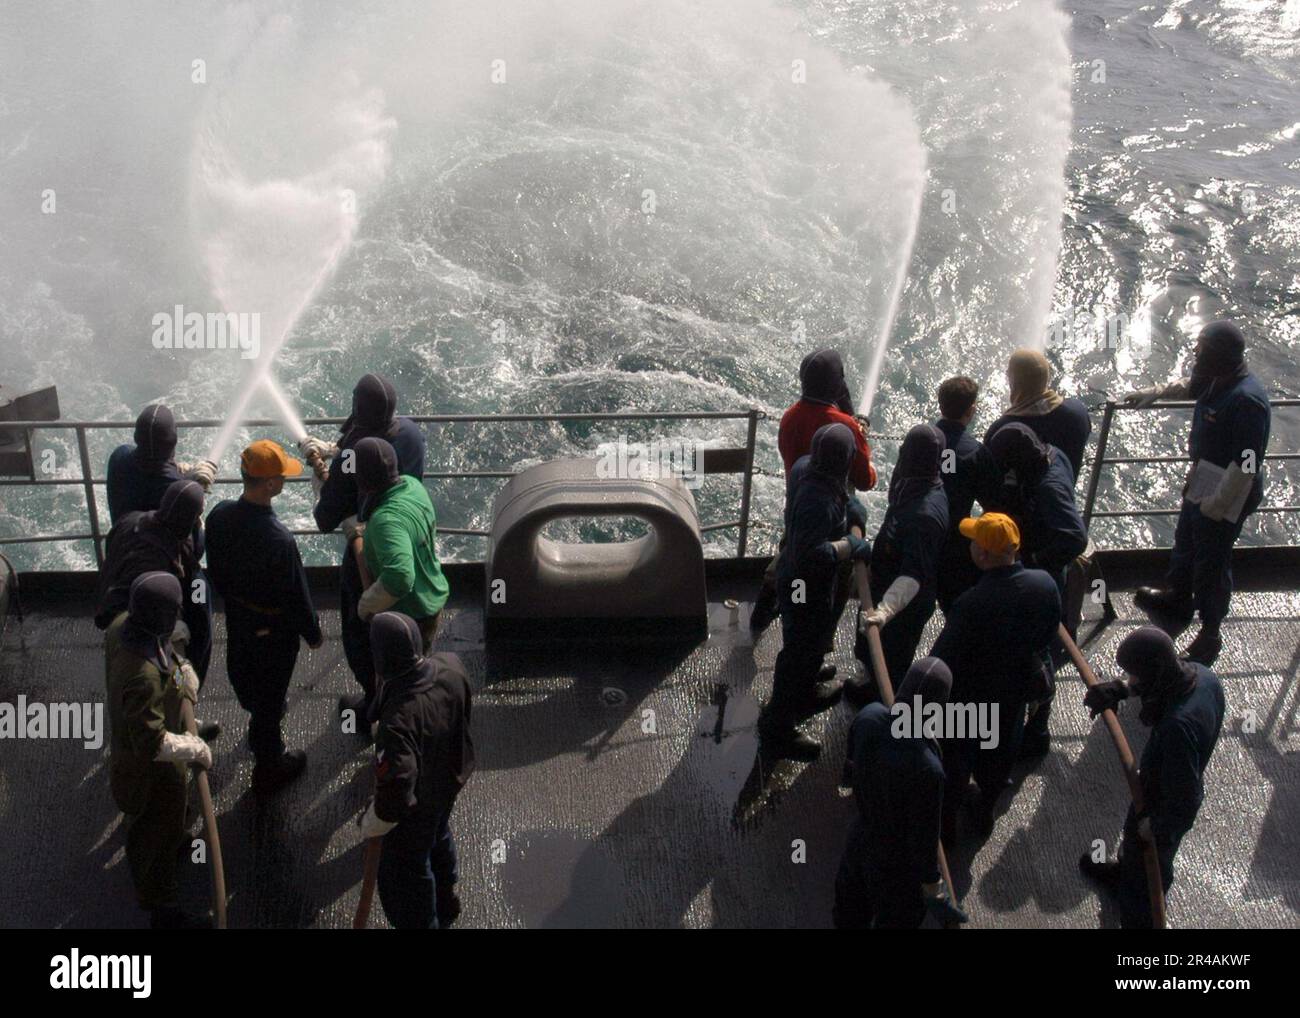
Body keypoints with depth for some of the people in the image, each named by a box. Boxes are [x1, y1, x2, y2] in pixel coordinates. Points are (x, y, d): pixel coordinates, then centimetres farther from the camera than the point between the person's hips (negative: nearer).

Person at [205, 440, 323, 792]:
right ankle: (269, 769, 37)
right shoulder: (279, 539, -38)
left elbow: (215, 569, 0)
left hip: (236, 616, 7)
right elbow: (297, 594, -24)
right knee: (270, 698, 15)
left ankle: (261, 735, 62)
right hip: (273, 631, -7)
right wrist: (313, 633, -7)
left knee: (247, 683, 32)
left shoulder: (220, 515, -18)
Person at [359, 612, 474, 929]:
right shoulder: (451, 666, -22)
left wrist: (371, 824, -18)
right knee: (439, 838, 35)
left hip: (416, 805, -8)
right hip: (451, 780, 8)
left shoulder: (399, 719, -44)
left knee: (403, 874, 19)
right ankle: (446, 904, 61)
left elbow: (396, 786, -38)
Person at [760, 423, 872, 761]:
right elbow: (810, 554, -37)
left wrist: (849, 508, -2)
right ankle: (777, 729, 24)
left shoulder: (804, 465, -10)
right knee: (801, 653, 8)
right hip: (808, 589, -9)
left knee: (812, 643, 32)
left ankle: (805, 693, 56)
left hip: (796, 578, 9)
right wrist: (852, 546, -26)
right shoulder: (818, 501, -38)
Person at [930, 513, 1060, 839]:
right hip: (1017, 690, 5)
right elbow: (1049, 634, -2)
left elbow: (944, 657, -26)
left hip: (970, 695, -5)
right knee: (1001, 752, 29)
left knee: (956, 756, 21)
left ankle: (947, 818, 41)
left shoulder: (972, 604, -38)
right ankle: (987, 810, 51)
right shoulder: (1045, 584, -20)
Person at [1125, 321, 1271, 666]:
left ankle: (1210, 634, 21)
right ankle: (1177, 598, 51)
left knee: (1212, 562, 4)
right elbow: (1190, 386, 23)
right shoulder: (1217, 380, -5)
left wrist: (1216, 504, -24)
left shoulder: (1247, 400, -33)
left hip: (1226, 496, -9)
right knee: (1186, 543, 27)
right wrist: (1155, 392, 19)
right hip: (1202, 483, 9)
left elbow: (1245, 465, -30)